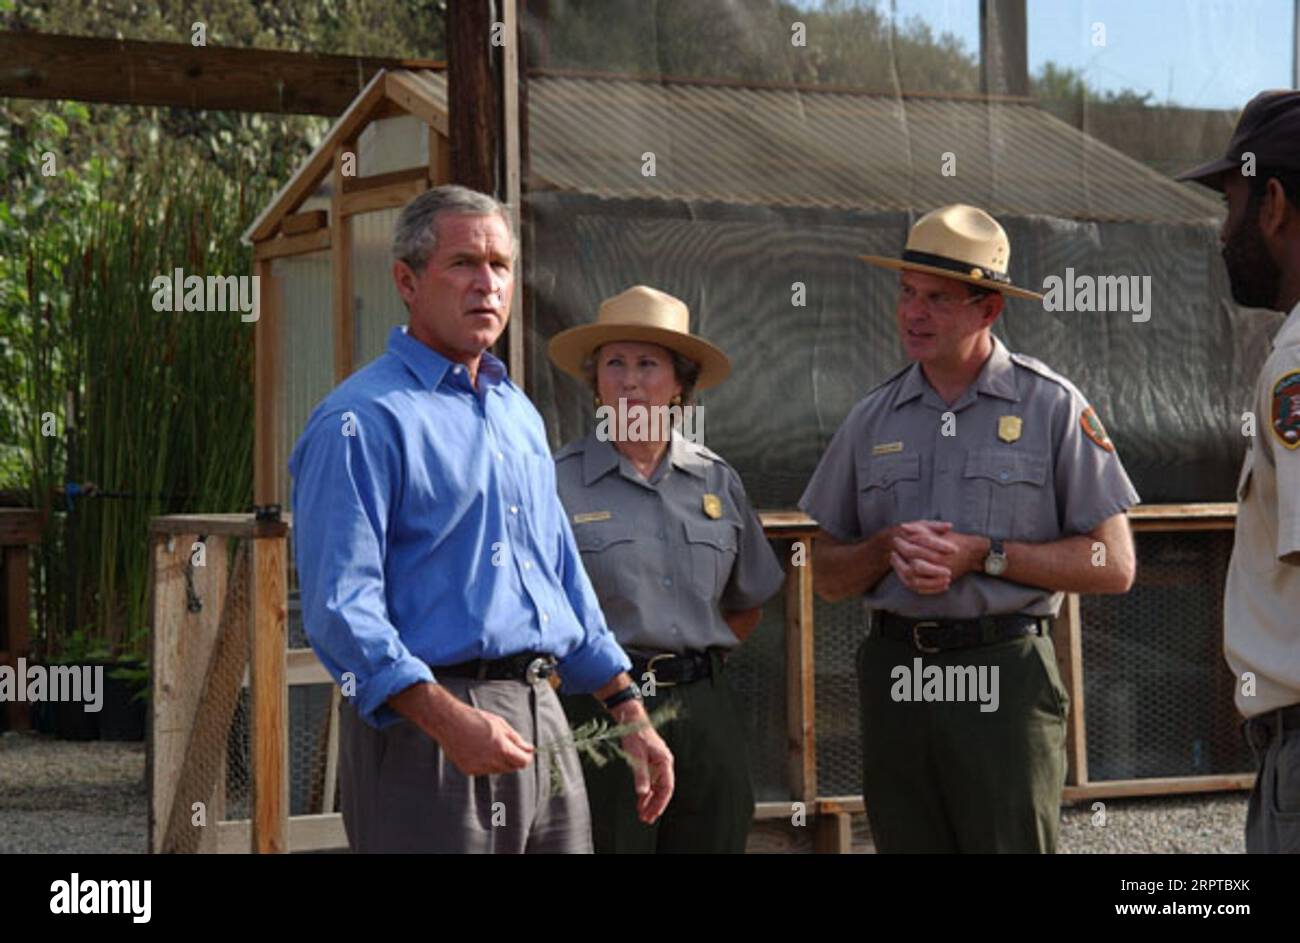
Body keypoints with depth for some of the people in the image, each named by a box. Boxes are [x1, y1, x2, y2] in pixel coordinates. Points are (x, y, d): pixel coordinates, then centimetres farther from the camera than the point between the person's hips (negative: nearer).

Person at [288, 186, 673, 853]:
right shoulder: (363, 420, -8)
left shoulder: (519, 413, 19)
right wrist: (446, 719, -28)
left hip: (543, 722, 8)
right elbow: (340, 607, -17)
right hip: (424, 726, -8)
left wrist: (629, 715, 20)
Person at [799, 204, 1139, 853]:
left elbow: (1113, 566, -2)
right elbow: (828, 577, 15)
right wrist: (887, 548, -6)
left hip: (1006, 682, -4)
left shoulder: (1052, 406, 2)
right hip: (893, 677, 4)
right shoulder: (873, 419, 13)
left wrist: (982, 554, -10)